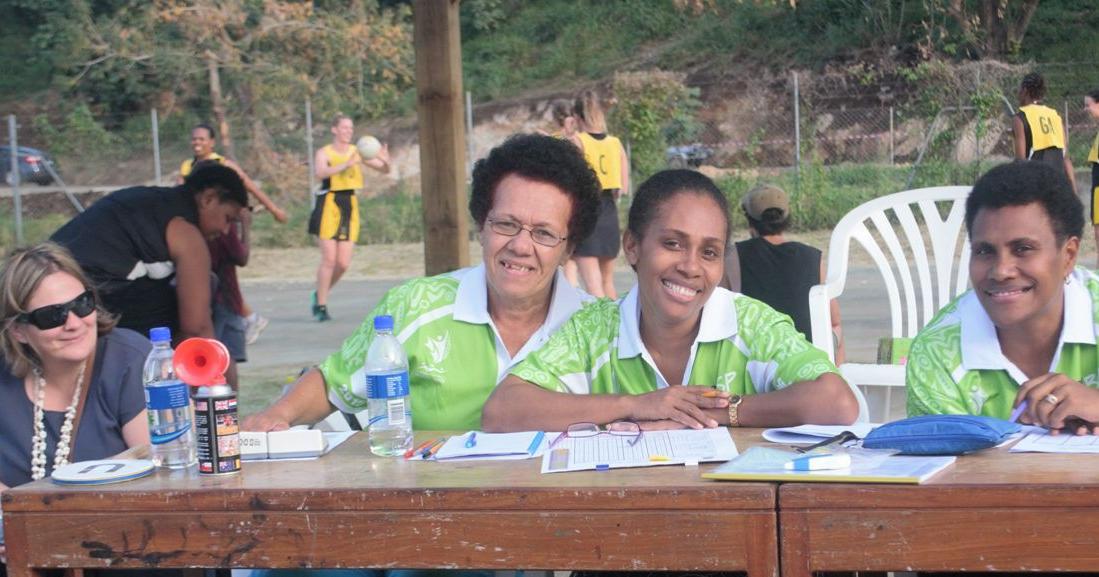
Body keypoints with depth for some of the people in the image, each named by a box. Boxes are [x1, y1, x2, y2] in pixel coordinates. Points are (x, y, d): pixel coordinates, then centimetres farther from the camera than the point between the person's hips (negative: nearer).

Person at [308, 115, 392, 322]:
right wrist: (347, 164, -35)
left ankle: (320, 294, 25)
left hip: (350, 206, 4)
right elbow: (321, 173, -25)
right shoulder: (324, 153, -4)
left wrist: (385, 161, -13)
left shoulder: (357, 152, 8)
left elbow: (384, 171, 10)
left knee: (343, 263, 2)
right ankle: (321, 305, 3)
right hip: (329, 205, -4)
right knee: (329, 258, -9)